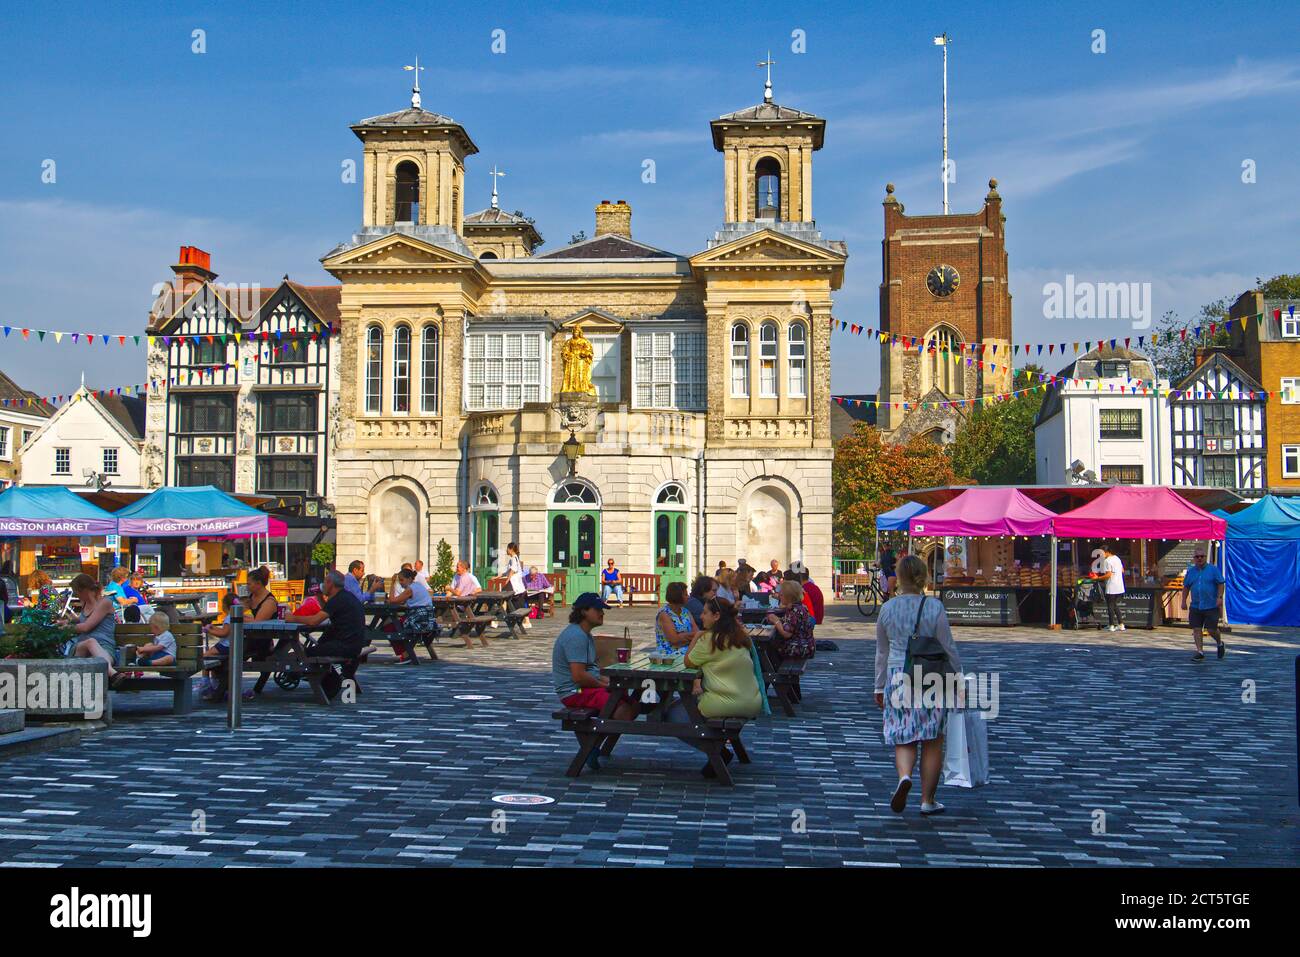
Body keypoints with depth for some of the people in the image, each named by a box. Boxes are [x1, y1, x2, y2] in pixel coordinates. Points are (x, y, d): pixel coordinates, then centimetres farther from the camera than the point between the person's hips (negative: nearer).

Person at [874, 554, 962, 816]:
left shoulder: (887, 609, 2)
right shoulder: (934, 607, -7)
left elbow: (882, 652, 9)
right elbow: (948, 648, -4)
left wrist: (879, 687, 19)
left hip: (897, 678, 2)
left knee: (903, 739, 9)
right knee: (932, 743, 9)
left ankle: (904, 776, -20)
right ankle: (927, 800, 13)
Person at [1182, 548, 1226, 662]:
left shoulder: (1213, 569, -1)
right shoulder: (1190, 571, 10)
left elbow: (1221, 584, -2)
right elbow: (1186, 587, 16)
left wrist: (1219, 597, -13)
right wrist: (1184, 601, 9)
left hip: (1211, 606, -4)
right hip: (1195, 606, 4)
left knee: (1211, 629, -3)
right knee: (1196, 629, -1)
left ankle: (1220, 644, 27)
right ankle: (1200, 652, 4)